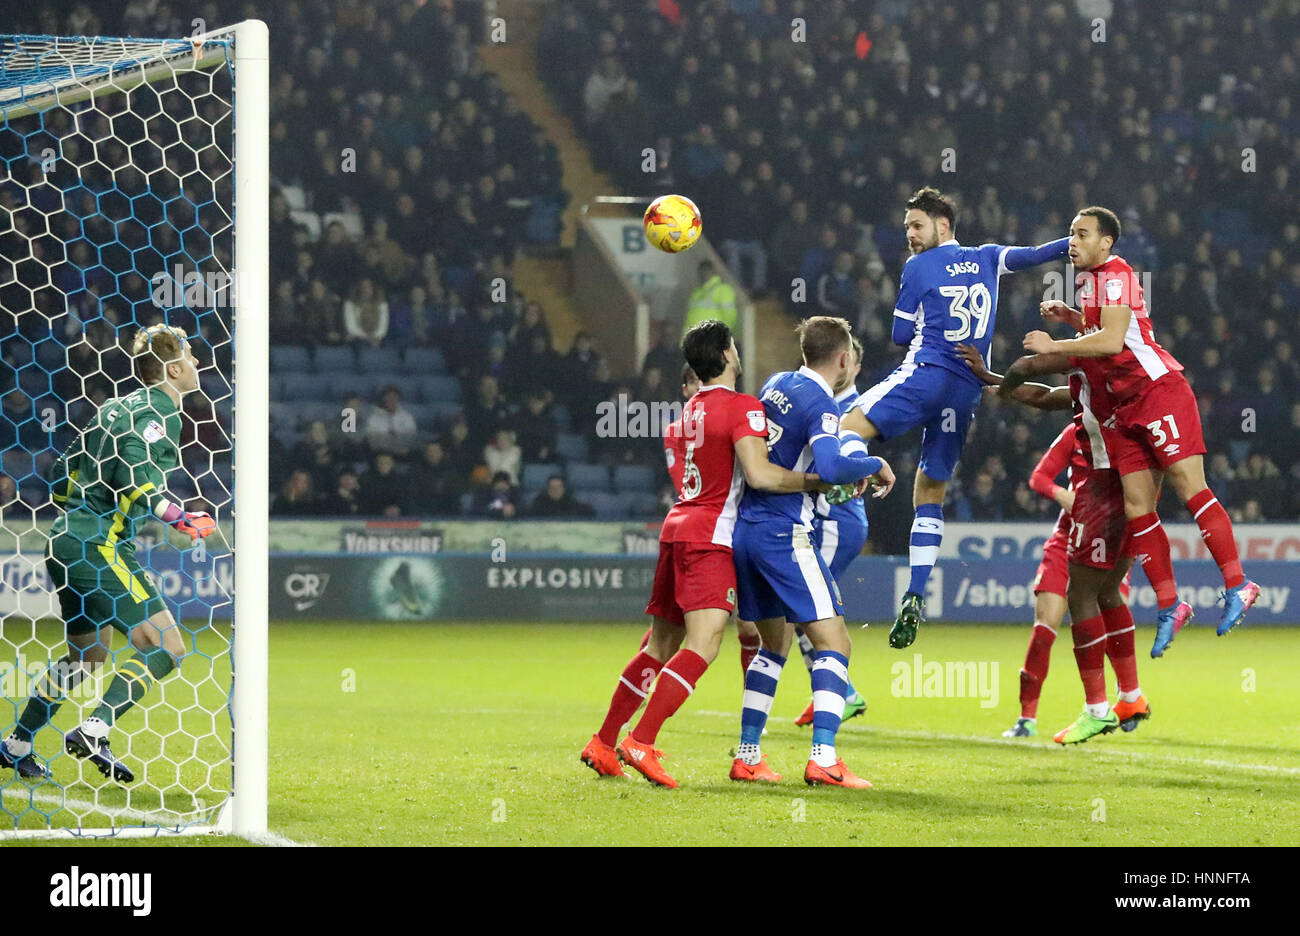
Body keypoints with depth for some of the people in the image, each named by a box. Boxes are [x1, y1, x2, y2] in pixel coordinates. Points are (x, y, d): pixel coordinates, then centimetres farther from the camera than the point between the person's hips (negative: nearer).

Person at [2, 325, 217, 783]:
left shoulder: (120, 405, 19)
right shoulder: (159, 413, -9)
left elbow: (64, 469, 22)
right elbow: (133, 477, -22)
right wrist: (182, 519, -16)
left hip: (68, 540, 10)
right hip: (99, 545, -10)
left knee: (88, 655, 23)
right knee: (166, 646, -10)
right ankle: (94, 731, -18)